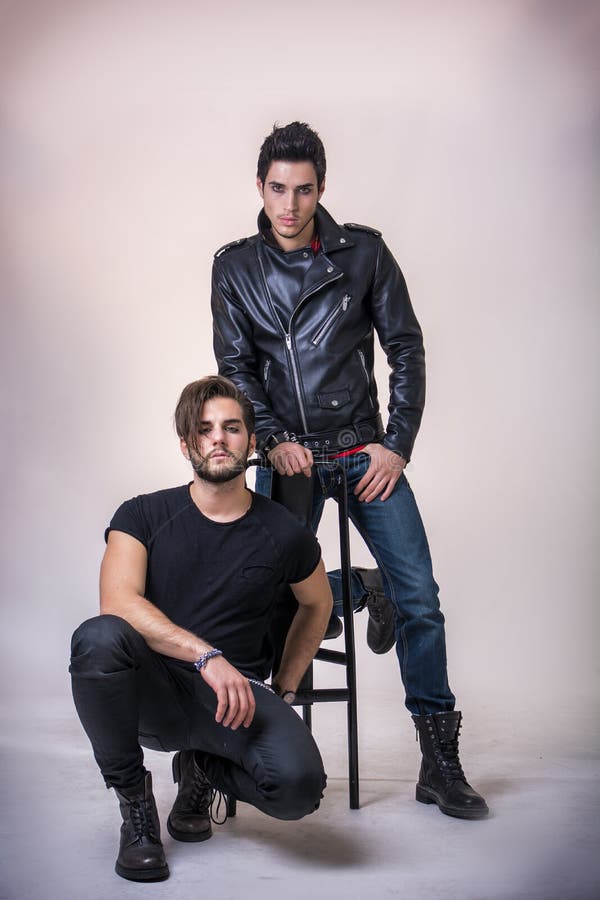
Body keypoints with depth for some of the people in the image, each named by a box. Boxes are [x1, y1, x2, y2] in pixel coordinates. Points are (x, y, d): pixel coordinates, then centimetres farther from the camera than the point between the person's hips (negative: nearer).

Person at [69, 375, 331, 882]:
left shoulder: (283, 534, 2)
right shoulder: (143, 516, -1)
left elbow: (317, 604, 22)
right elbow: (118, 601, -19)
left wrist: (283, 692, 15)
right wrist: (208, 656, -30)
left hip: (235, 696, 1)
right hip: (151, 693, -1)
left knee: (299, 783, -29)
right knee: (98, 637, -35)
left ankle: (204, 770, 10)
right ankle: (134, 802, -10)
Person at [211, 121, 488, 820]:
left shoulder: (364, 252, 2)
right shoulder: (236, 268, 4)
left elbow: (406, 348, 3)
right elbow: (235, 366, 3)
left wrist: (397, 445, -4)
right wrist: (273, 440, -11)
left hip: (364, 448, -1)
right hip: (287, 453, 1)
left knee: (419, 598, -7)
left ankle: (440, 763, 3)